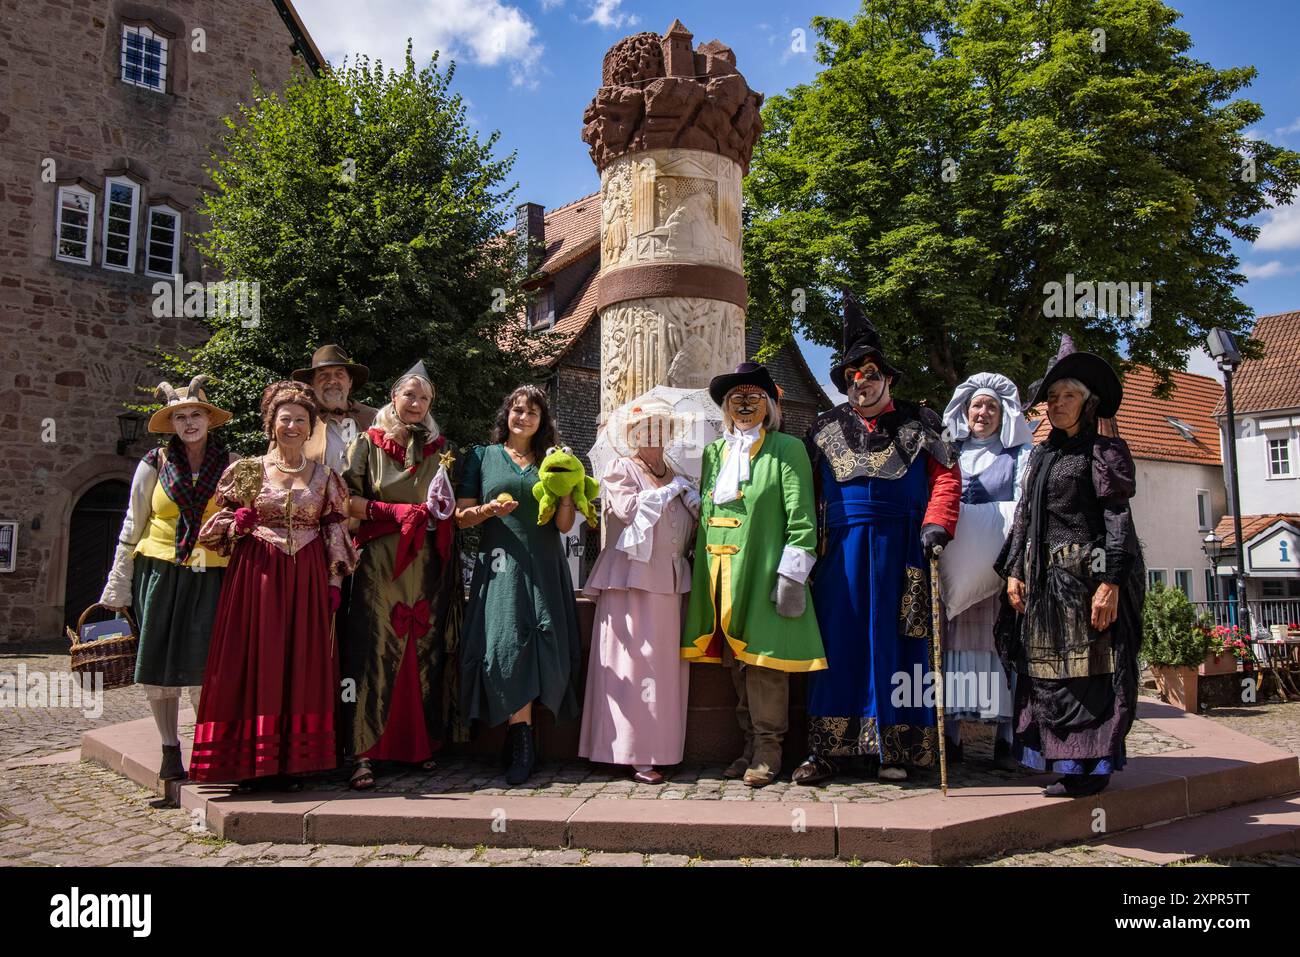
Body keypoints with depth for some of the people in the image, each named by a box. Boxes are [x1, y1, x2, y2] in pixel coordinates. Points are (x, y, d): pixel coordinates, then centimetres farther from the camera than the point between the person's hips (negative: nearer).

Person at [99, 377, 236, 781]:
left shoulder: (231, 466, 5)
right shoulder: (155, 463, 6)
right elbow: (132, 526, 9)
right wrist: (120, 586, 6)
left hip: (211, 576, -1)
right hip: (159, 572, 1)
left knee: (202, 664, -7)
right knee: (159, 664, 3)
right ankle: (169, 749, 16)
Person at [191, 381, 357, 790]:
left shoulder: (323, 476, 9)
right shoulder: (248, 470, 5)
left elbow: (335, 533, 9)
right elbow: (221, 523, 9)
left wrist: (333, 582, 2)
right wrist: (239, 522, -12)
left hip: (306, 579, 1)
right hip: (256, 574, -1)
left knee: (302, 663, 2)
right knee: (254, 660, -1)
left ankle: (293, 759, 10)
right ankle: (250, 761, 8)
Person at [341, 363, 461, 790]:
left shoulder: (439, 449, 14)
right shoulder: (368, 443, 5)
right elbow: (350, 502, -3)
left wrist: (438, 510, -3)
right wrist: (405, 511, -10)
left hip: (427, 566, 3)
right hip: (381, 564, -3)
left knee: (424, 653, 4)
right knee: (375, 653, -8)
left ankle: (420, 743, 13)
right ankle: (364, 752, -6)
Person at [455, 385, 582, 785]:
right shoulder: (481, 457, 11)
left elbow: (564, 525, 9)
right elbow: (461, 515, 5)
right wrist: (490, 509, -13)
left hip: (544, 568, 2)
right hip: (500, 566, -2)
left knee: (543, 647, -7)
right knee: (506, 646, -12)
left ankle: (519, 737, 6)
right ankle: (523, 745, -5)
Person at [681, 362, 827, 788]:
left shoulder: (787, 449, 1)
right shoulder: (714, 452, 16)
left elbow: (801, 517, -6)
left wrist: (792, 573, -13)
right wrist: (699, 566, 13)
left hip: (762, 572, -5)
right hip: (719, 572, 5)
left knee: (763, 659, -5)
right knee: (736, 662, 9)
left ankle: (768, 748, 8)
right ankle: (751, 743, 20)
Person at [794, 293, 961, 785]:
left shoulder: (916, 422, 9)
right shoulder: (826, 428, 13)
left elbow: (946, 476, 3)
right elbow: (809, 490, 11)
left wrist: (936, 526, -12)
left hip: (901, 550, -1)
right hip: (843, 548, 1)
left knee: (895, 642, 2)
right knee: (839, 639, 0)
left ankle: (892, 748, 10)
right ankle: (826, 749, 5)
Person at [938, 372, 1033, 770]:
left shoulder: (1020, 453, 12)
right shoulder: (950, 451, 18)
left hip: (999, 565, -2)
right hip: (955, 565, 2)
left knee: (1003, 644, -5)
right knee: (956, 643, -2)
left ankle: (1006, 740, -2)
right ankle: (951, 734, 2)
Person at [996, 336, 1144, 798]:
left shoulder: (1103, 450, -2)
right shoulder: (1040, 455, 17)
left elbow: (1117, 517, -9)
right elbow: (1023, 516, 16)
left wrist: (1110, 581, -17)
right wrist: (1014, 571, 7)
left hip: (1085, 572, -6)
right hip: (1043, 577, 7)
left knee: (1085, 669, -4)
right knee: (1046, 669, 8)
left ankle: (1090, 764, 5)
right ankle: (1064, 760, 18)